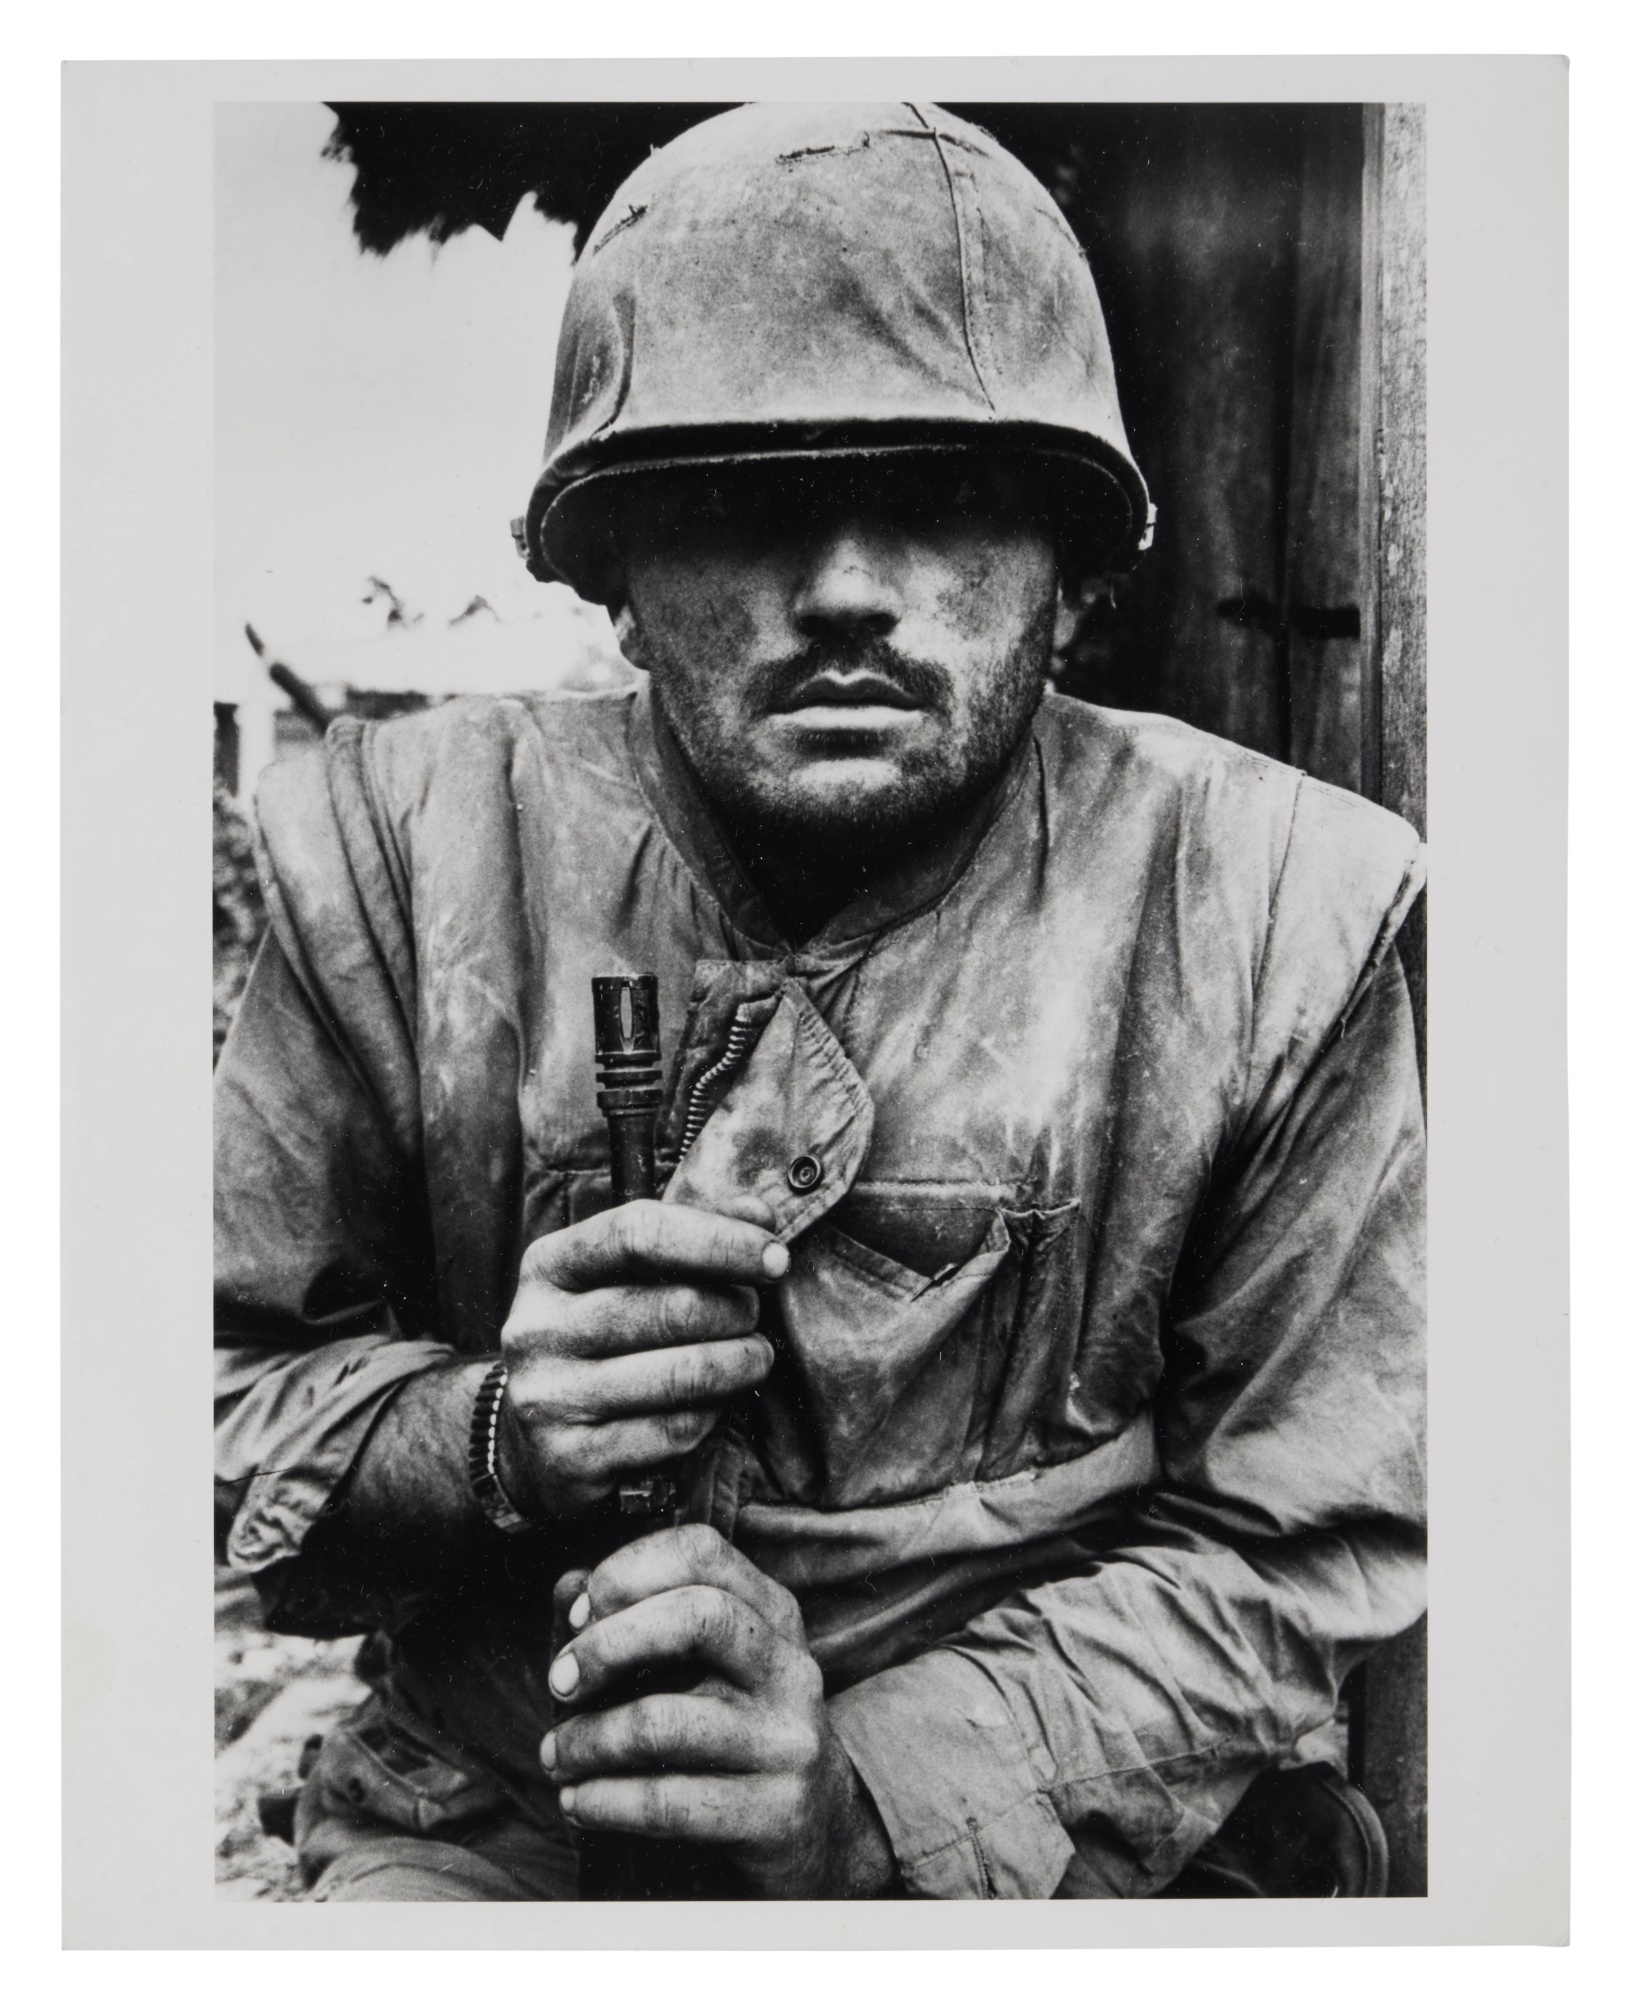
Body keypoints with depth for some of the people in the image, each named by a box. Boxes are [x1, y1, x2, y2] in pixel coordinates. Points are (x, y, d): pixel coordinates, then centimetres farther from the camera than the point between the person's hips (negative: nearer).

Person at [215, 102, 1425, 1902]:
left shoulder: (1276, 917, -10)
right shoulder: (403, 855, -7)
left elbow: (1301, 1539, -5)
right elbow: (227, 1407, 1)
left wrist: (869, 1786, -18)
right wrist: (481, 1438, -20)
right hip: (477, 1830, 2)